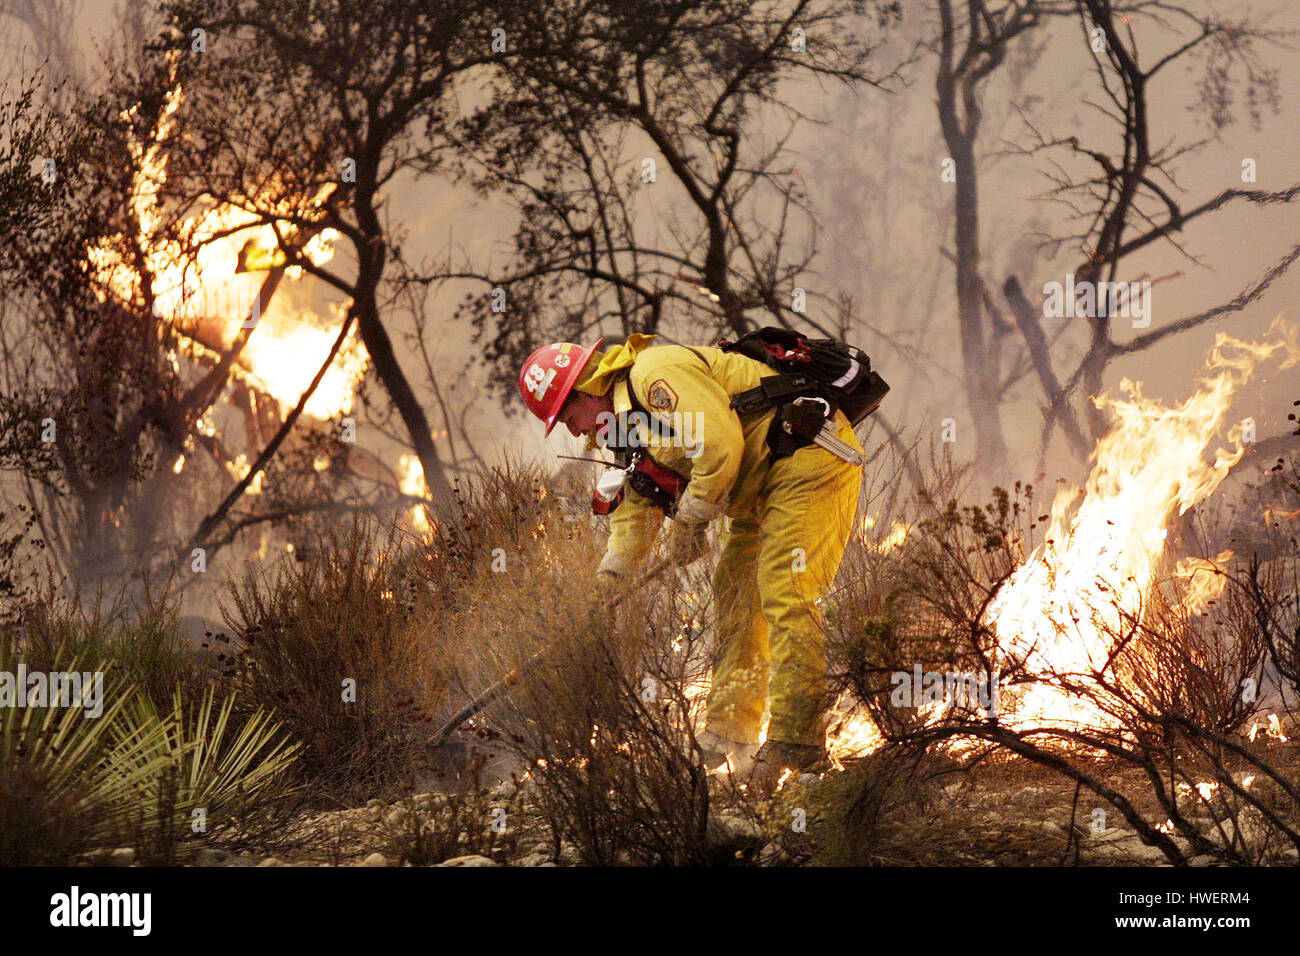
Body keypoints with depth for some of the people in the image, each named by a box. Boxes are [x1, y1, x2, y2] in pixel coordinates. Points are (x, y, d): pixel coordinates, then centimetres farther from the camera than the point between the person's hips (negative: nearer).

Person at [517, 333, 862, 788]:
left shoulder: (657, 374, -16)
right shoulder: (634, 423, 19)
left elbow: (721, 444, -25)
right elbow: (637, 504, 28)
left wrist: (690, 520, -14)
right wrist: (609, 578, 20)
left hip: (811, 458, -11)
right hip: (766, 489, 11)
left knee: (783, 593, -17)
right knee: (735, 593, 12)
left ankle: (798, 742, -20)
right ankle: (729, 734, 17)